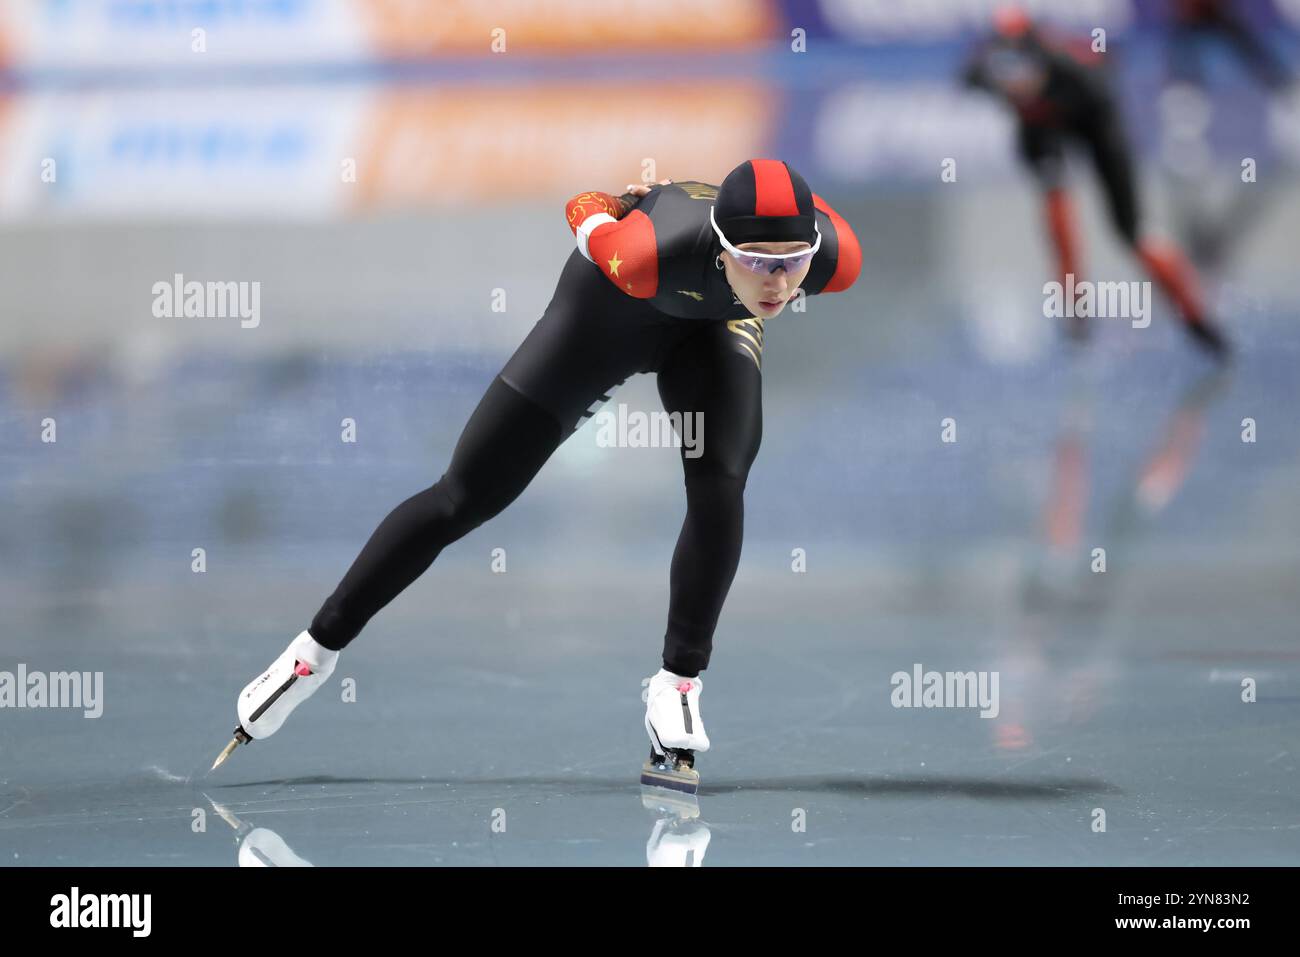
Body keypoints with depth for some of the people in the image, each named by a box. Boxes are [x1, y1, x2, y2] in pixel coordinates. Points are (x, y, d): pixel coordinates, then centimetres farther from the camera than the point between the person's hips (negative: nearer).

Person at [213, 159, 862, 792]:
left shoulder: (836, 258, -37)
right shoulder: (645, 255, -46)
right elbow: (588, 211, -22)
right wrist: (611, 206, 1)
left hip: (716, 321, 3)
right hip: (613, 306, -3)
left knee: (720, 485, -22)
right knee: (467, 495, 0)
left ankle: (678, 686, -7)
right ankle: (316, 650, 13)